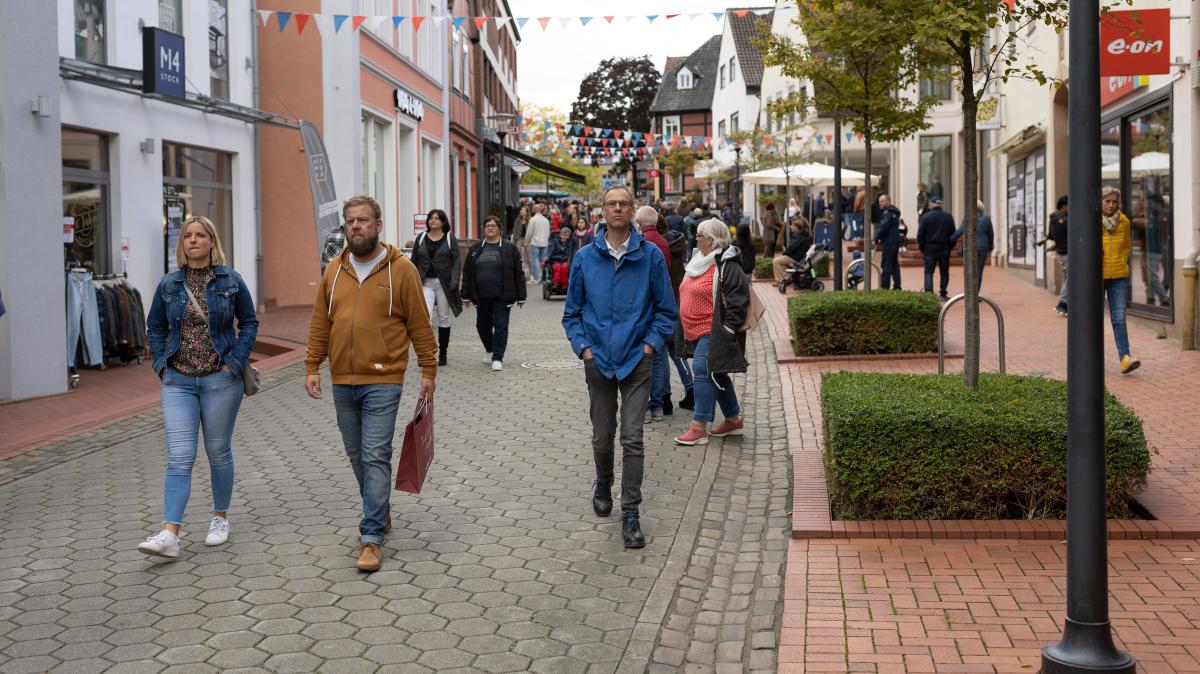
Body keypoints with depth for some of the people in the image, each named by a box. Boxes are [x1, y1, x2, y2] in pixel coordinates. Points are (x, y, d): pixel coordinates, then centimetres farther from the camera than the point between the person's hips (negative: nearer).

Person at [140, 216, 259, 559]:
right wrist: (161, 364, 2)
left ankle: (220, 518, 28)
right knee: (179, 458, -7)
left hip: (220, 381, -1)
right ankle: (169, 534, -12)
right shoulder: (168, 284, 5)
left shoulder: (231, 282, 0)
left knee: (218, 452, 10)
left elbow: (249, 323, 5)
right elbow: (154, 328, 14)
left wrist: (235, 362, -5)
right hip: (178, 382, 1)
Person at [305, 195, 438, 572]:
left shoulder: (401, 270, -4)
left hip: (382, 381, -5)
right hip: (342, 382, 5)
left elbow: (420, 325, -2)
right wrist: (312, 367, 7)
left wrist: (428, 371, -3)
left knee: (376, 456, -9)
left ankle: (371, 537, -6)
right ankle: (380, 513, 34)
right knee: (357, 455, 15)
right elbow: (320, 324, 13)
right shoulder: (334, 271, 9)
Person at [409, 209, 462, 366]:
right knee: (426, 317, -14)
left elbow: (457, 260, -2)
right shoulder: (421, 238, 9)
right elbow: (414, 261, 12)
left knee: (444, 318, 8)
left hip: (443, 283, -1)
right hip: (426, 283, 1)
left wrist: (454, 281, -13)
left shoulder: (450, 239, 2)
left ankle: (443, 353, 19)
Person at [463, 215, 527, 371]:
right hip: (482, 297, 4)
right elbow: (467, 273, 12)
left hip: (502, 296, -4)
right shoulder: (475, 250, 10)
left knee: (501, 326, -6)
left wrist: (521, 297, -4)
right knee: (482, 325, 13)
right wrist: (467, 295, 7)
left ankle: (497, 358, 1)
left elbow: (519, 274, 0)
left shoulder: (510, 249, 0)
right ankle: (489, 349, 38)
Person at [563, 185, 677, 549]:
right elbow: (572, 311, 9)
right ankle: (603, 488, 40)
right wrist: (583, 348, -2)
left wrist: (651, 344, -6)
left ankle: (630, 514, -3)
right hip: (598, 361, 2)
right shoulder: (585, 257, 3)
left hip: (636, 359, -2)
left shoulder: (650, 256, -1)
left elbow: (666, 310, 4)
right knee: (602, 436, 13)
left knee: (632, 439, -7)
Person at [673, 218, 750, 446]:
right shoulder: (700, 262, 15)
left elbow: (738, 299, -18)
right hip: (696, 331, 10)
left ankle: (699, 427, -12)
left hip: (712, 333, -10)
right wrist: (684, 331, 24)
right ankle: (734, 420, 27)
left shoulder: (726, 266, -14)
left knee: (704, 370, -14)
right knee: (716, 374, 15)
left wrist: (727, 328, -20)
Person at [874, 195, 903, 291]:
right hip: (896, 240, 10)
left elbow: (883, 228, -18)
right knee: (894, 264, 12)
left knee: (886, 265, -7)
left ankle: (885, 286, -8)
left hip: (889, 242, -10)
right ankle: (897, 286, 13)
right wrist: (881, 238, 11)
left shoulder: (888, 213, -14)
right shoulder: (894, 213, 19)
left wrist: (877, 239, -6)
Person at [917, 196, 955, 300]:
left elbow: (920, 234, -5)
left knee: (928, 272, 3)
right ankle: (943, 294, 12)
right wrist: (950, 247, 12)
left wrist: (921, 248, 5)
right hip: (944, 249, 2)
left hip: (929, 249, -2)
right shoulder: (948, 217, 1)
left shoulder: (925, 217, -7)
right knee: (944, 272, 12)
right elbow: (953, 233, 3)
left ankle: (928, 293, -10)